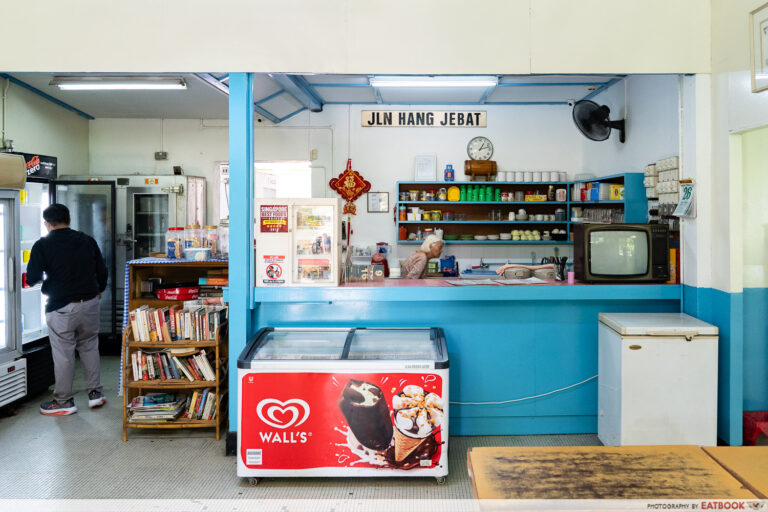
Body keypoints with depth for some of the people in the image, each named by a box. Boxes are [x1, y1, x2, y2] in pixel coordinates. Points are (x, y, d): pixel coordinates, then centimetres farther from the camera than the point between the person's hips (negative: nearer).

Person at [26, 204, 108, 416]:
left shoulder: (43, 245, -8)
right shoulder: (87, 240, 4)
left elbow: (32, 279, -11)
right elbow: (102, 270, 9)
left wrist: (43, 282, 13)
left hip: (61, 307, -4)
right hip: (90, 303, 4)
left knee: (63, 354, 5)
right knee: (89, 347, 16)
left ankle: (64, 402, 15)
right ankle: (95, 393, 21)